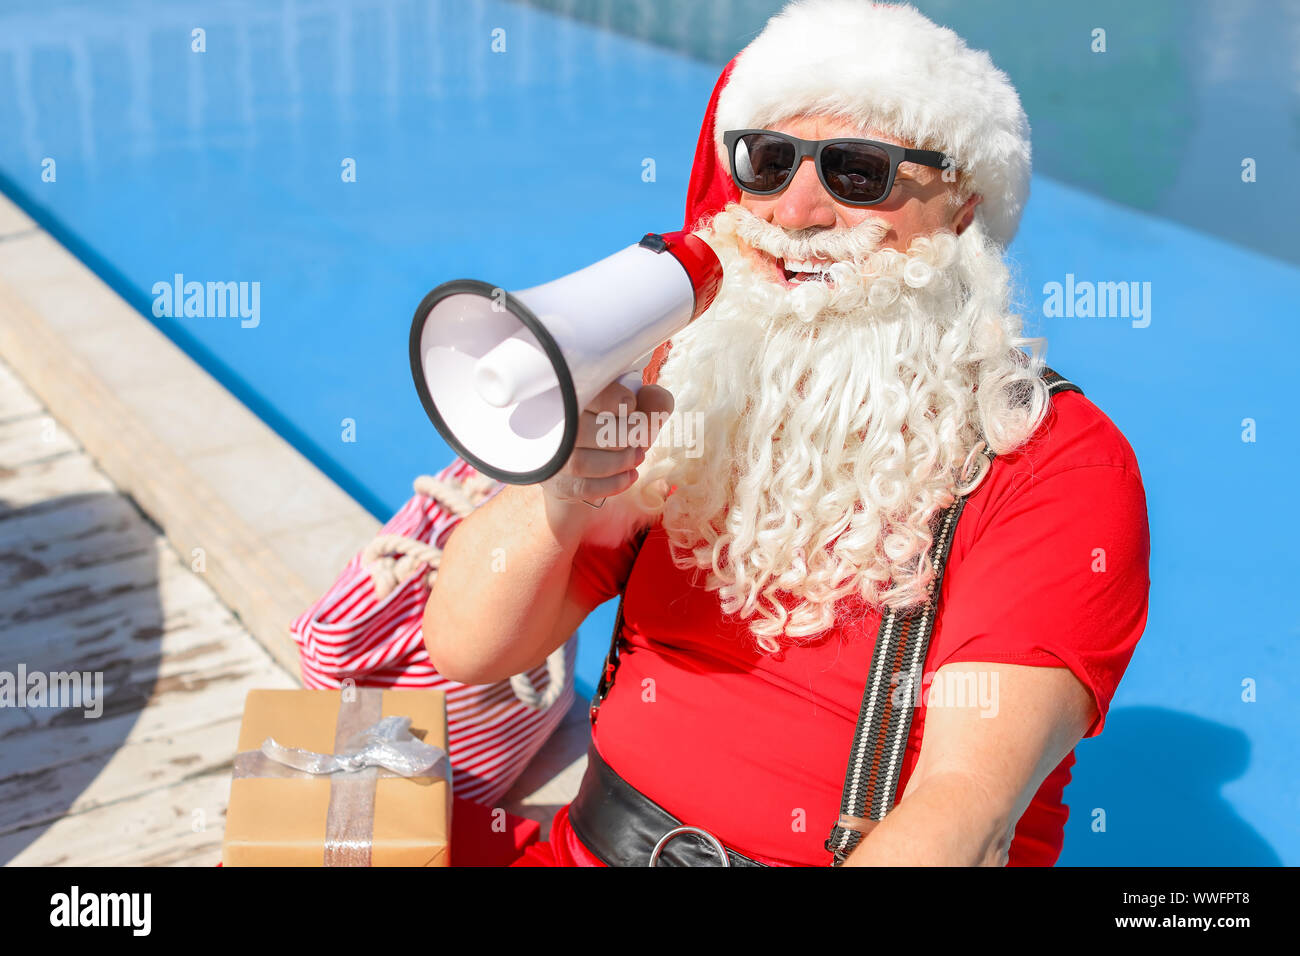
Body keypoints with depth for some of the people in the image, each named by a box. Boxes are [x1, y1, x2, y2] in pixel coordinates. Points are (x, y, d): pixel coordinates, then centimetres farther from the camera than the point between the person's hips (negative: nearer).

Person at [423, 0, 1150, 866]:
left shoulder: (1059, 463, -8)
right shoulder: (684, 387, 5)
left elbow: (967, 810, -18)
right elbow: (463, 648, 0)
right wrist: (553, 506, -19)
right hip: (594, 850, 3)